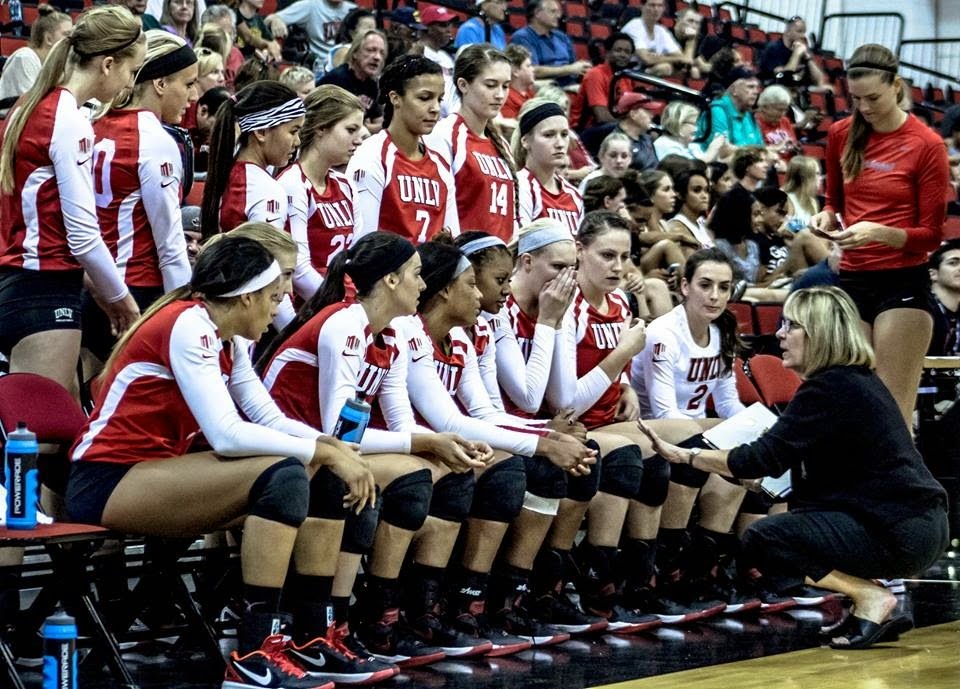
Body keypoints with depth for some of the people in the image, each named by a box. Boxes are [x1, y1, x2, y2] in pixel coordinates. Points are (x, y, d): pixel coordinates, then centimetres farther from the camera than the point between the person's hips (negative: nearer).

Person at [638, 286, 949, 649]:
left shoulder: (830, 388, -15)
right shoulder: (857, 380, 14)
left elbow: (764, 457, -18)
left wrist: (683, 456, -10)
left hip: (900, 533, -10)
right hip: (918, 524, 10)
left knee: (762, 541, -8)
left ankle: (870, 597, -6)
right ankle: (875, 614, 12)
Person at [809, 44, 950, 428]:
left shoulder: (926, 145, -7)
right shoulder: (841, 134, 6)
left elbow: (931, 235, -5)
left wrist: (880, 233, -22)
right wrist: (827, 217, 0)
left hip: (903, 283, -5)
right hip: (852, 279, 5)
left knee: (894, 410, -8)